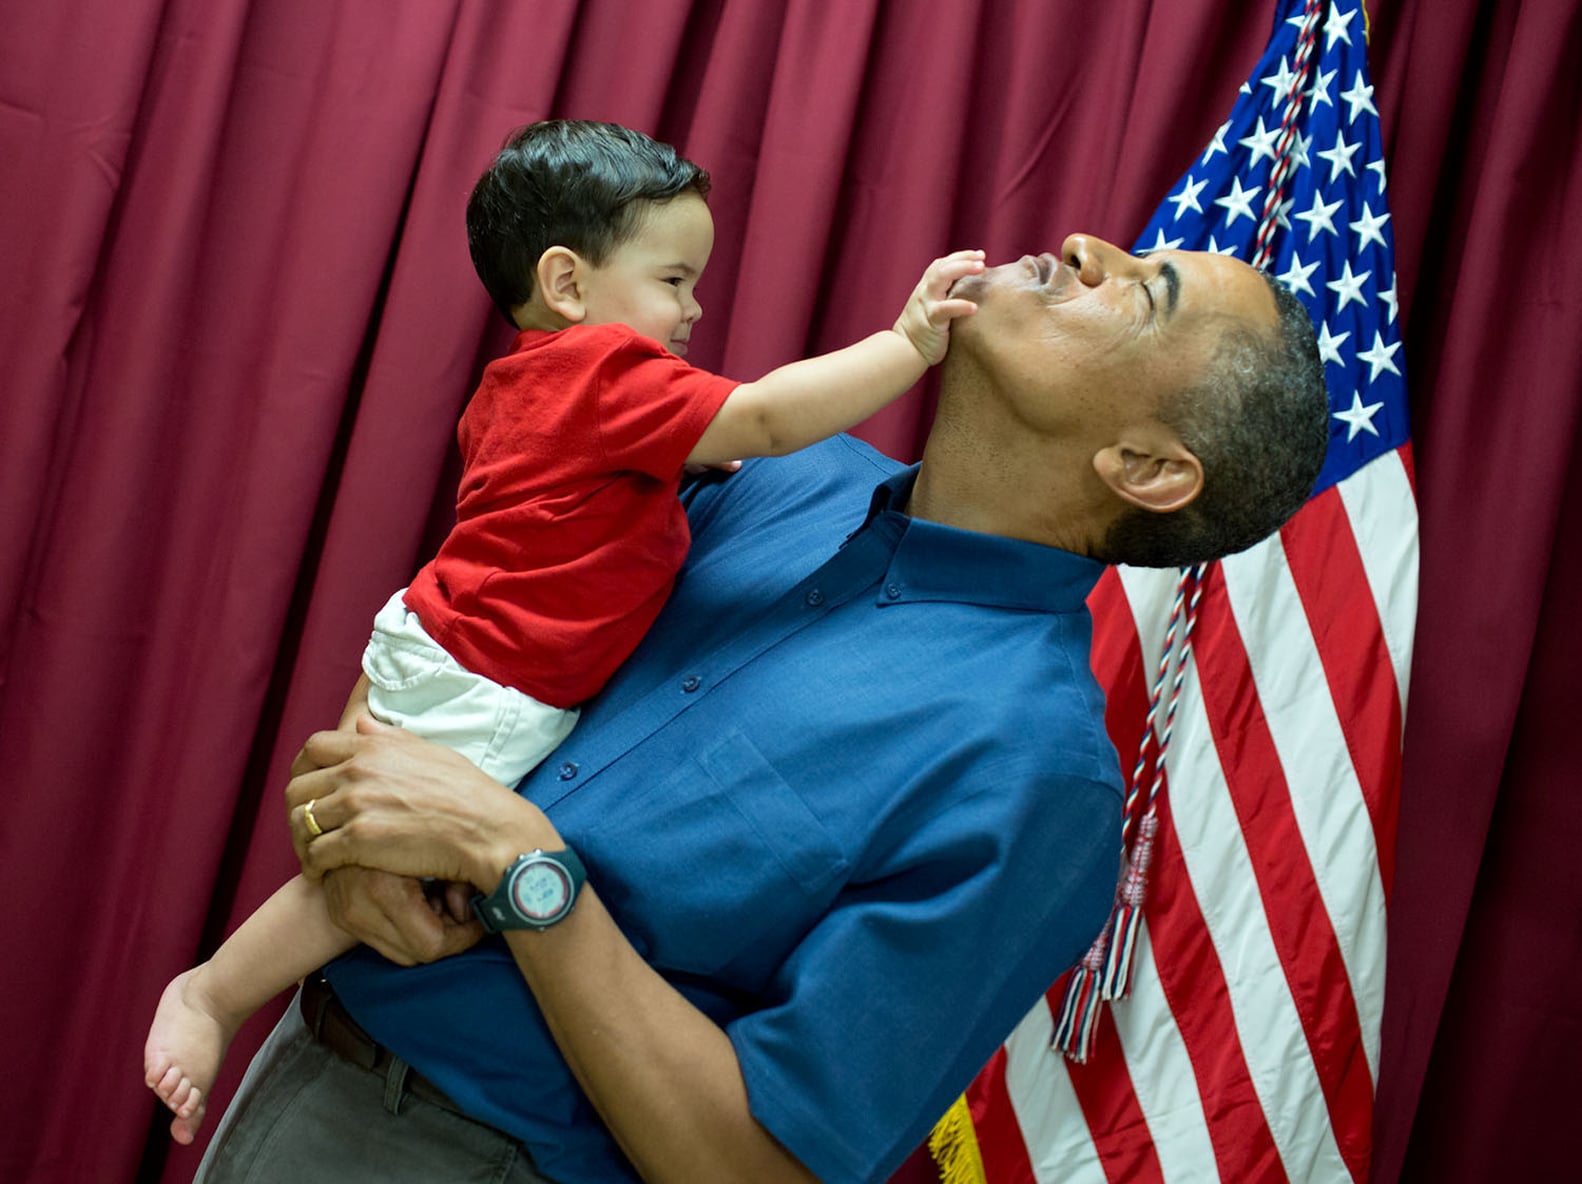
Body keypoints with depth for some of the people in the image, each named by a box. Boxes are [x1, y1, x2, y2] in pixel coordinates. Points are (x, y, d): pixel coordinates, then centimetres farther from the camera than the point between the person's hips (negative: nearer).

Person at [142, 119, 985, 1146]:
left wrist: (695, 466, 19)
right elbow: (767, 418, -25)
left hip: (444, 649, 11)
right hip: (473, 693, -11)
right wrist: (908, 343, -22)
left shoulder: (522, 381, 15)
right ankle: (210, 994, 7)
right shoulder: (611, 371, -17)